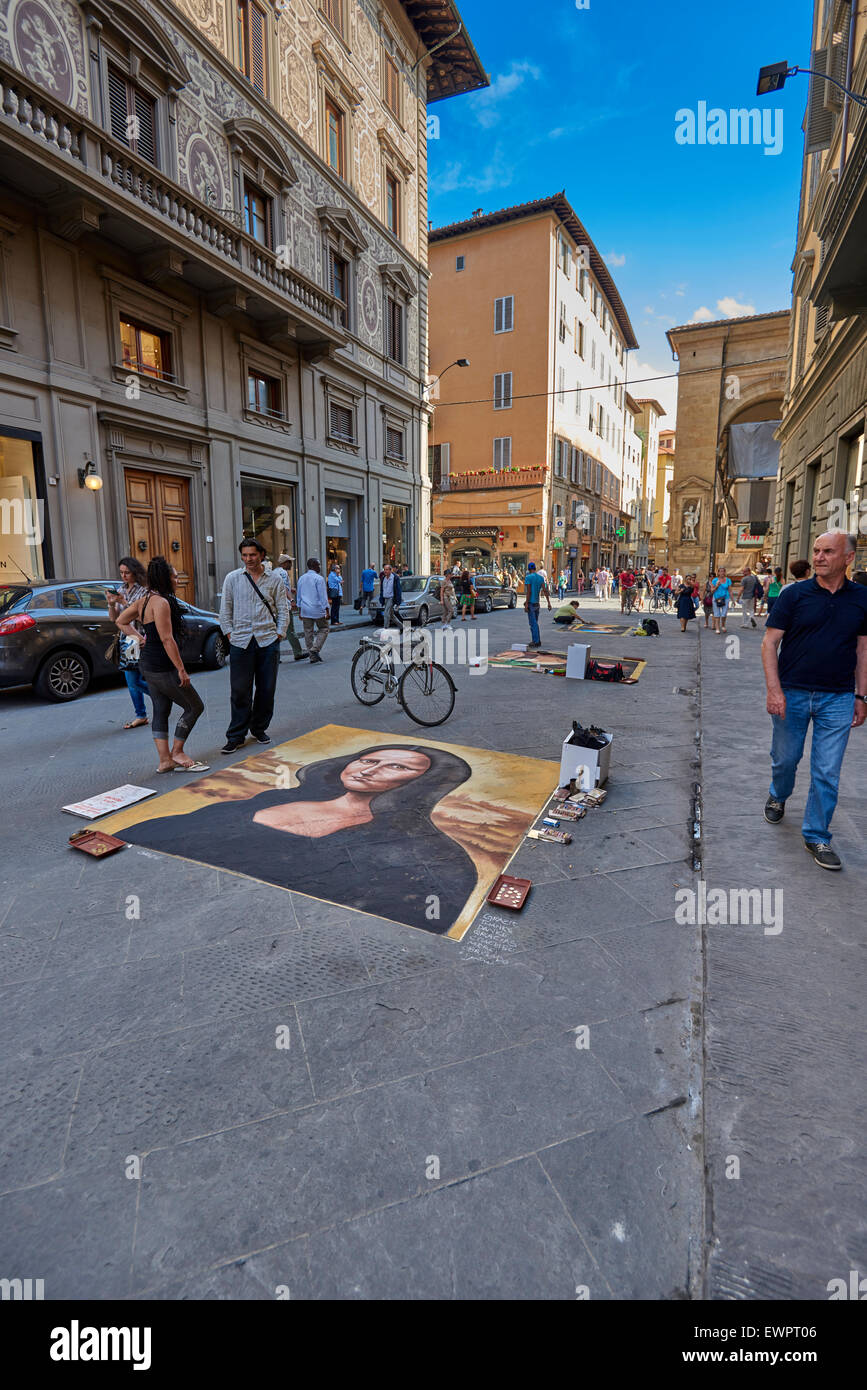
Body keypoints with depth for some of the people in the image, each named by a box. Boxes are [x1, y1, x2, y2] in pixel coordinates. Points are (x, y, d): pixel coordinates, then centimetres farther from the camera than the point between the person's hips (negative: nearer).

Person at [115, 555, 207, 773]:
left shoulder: (144, 600, 10)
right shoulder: (161, 602, -18)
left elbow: (121, 621, 22)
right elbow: (167, 639, -22)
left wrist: (137, 637, 15)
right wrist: (181, 669, -19)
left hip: (149, 666, 10)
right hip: (163, 669, -10)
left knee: (161, 712, 12)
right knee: (194, 706, 2)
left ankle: (165, 760, 16)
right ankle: (177, 752, 8)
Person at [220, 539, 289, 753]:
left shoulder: (275, 580, 6)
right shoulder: (232, 578, 7)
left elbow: (283, 610, 7)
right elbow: (225, 610, 9)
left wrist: (279, 634, -1)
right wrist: (229, 634, 2)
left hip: (268, 641, 1)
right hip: (240, 641, -1)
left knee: (267, 689, 6)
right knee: (240, 691, -1)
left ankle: (259, 729, 23)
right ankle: (236, 736, 8)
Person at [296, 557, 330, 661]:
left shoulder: (301, 578, 11)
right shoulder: (318, 578, -9)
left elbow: (298, 596, 16)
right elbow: (323, 596, -12)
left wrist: (300, 610, 22)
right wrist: (327, 611, -9)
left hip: (305, 610, 6)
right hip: (317, 610, -6)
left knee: (308, 632, 7)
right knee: (323, 629, 8)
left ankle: (312, 656, 9)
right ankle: (315, 649, -10)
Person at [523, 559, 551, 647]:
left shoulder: (528, 577, -10)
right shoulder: (541, 577, 7)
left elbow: (528, 591, -16)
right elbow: (545, 590, 1)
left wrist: (526, 604, -15)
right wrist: (548, 603, -1)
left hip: (531, 603, -7)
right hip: (538, 603, 7)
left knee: (533, 623, -4)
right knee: (535, 622, 16)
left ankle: (536, 641, -5)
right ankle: (537, 641, 19)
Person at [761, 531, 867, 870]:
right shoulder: (794, 594, -5)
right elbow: (770, 642, -6)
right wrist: (774, 690, -14)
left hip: (837, 699, 1)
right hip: (792, 693, -1)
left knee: (827, 773, 4)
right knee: (785, 759, 14)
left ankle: (816, 836, 18)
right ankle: (777, 797, 45)